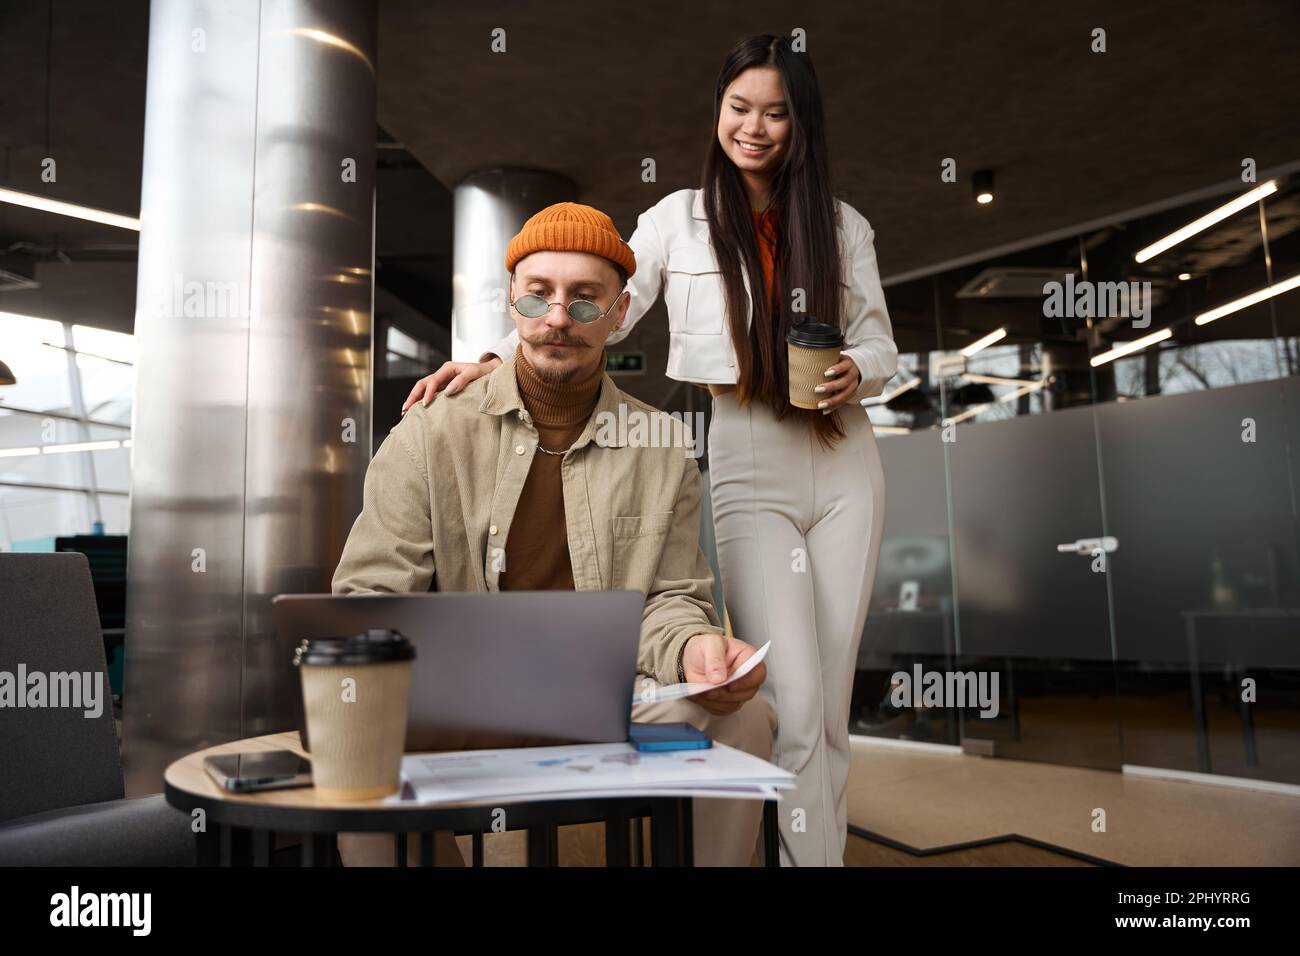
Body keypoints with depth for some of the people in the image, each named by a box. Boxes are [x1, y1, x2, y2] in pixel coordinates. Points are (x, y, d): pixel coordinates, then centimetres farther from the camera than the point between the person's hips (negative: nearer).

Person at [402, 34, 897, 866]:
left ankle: (824, 842, 22)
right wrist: (496, 359, -17)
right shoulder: (679, 219, 6)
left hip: (843, 461, 3)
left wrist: (857, 371, -8)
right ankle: (815, 857, 5)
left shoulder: (844, 226, 13)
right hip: (744, 464, -3)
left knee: (834, 704, 7)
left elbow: (881, 342, 15)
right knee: (795, 702, -10)